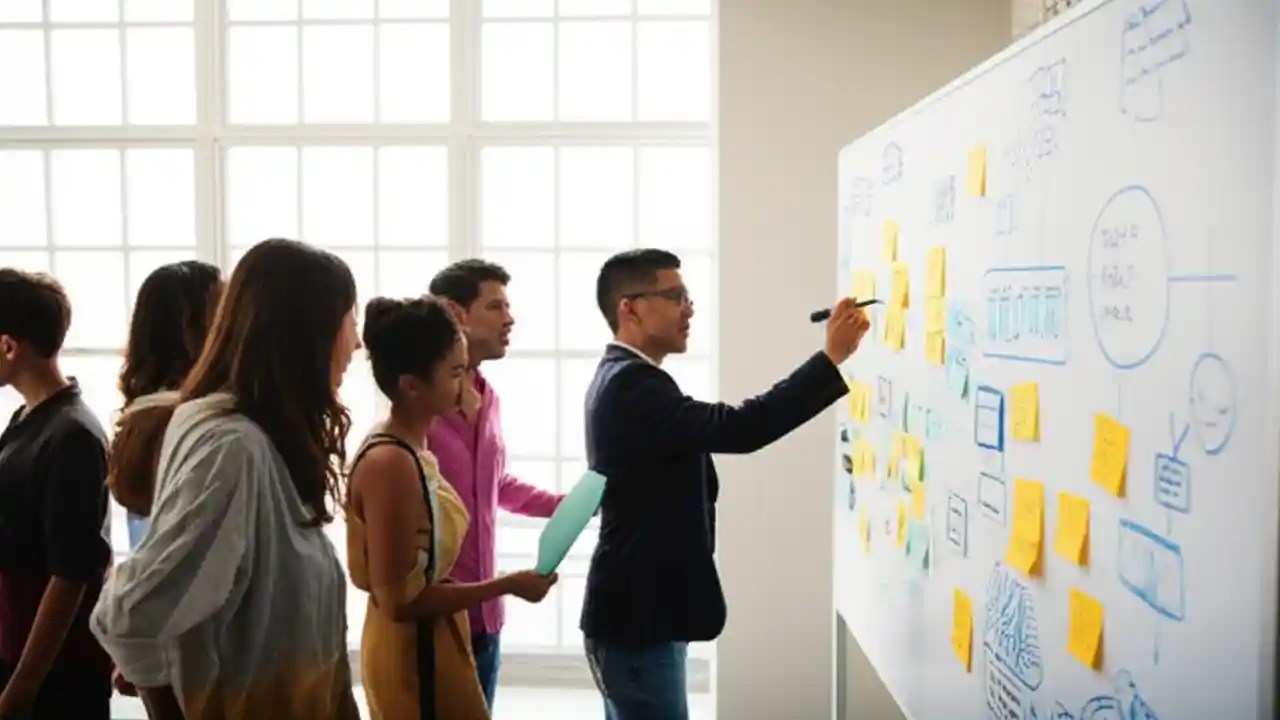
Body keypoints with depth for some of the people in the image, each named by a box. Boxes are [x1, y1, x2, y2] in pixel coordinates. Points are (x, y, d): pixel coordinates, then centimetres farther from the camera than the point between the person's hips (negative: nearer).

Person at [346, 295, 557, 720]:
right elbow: (399, 599, -23)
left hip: (430, 644, 9)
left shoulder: (410, 450, 4)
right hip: (413, 653, -9)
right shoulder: (390, 463, -24)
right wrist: (508, 585, -19)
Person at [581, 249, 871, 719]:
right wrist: (832, 357, -28)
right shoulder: (633, 385, -22)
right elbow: (737, 429, -32)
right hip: (638, 617, -11)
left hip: (640, 610, 11)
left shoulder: (623, 379, 13)